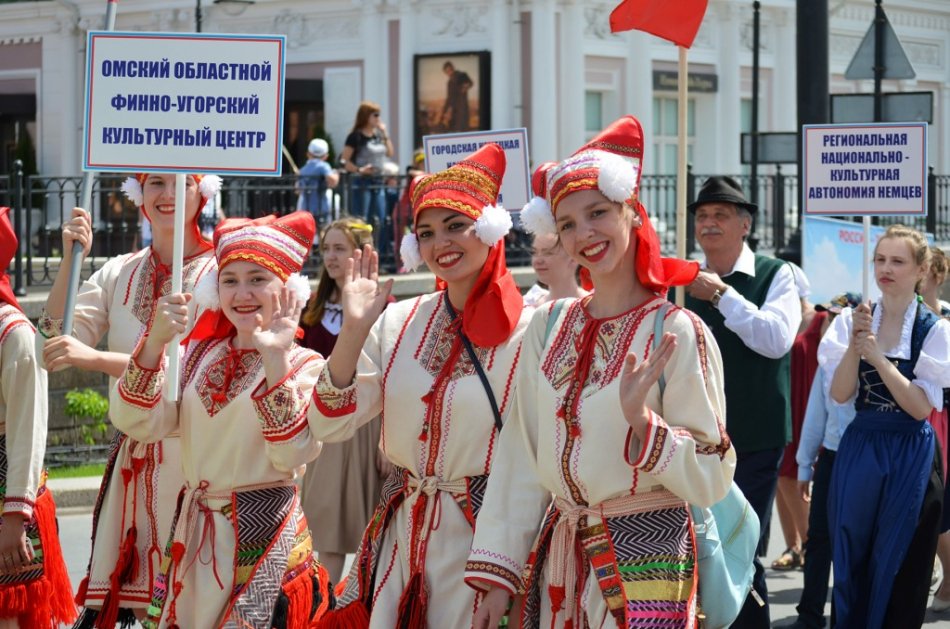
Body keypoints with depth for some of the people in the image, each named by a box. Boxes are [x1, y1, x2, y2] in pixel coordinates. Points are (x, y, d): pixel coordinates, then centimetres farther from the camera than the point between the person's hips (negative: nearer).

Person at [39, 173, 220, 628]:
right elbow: (56, 341, 2)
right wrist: (69, 261, -7)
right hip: (132, 459, 4)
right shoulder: (118, 273, 11)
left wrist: (93, 357, -28)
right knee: (125, 591, 2)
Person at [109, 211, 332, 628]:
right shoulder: (199, 354, 7)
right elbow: (137, 424, -6)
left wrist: (275, 361, -25)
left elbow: (294, 454, -20)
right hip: (193, 532, 4)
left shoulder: (305, 366, -5)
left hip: (266, 535, -4)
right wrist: (155, 342, -18)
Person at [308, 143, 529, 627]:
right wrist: (354, 328, -11)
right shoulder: (398, 323, 3)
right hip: (402, 530, 4)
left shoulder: (526, 333, -11)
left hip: (483, 534, -4)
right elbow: (329, 426, -2)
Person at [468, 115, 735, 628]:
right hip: (559, 556, 5)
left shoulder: (677, 333, -9)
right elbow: (521, 460, 5)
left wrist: (641, 421, -25)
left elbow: (711, 480, -11)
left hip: (643, 558, -4)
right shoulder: (549, 327, 4)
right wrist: (496, 575, 3)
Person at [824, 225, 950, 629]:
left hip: (909, 457, -2)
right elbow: (840, 394, -6)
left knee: (899, 568, 3)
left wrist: (877, 356, -20)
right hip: (858, 451, 2)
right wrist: (855, 342, -19)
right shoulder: (851, 321, 1)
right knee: (851, 563, 9)